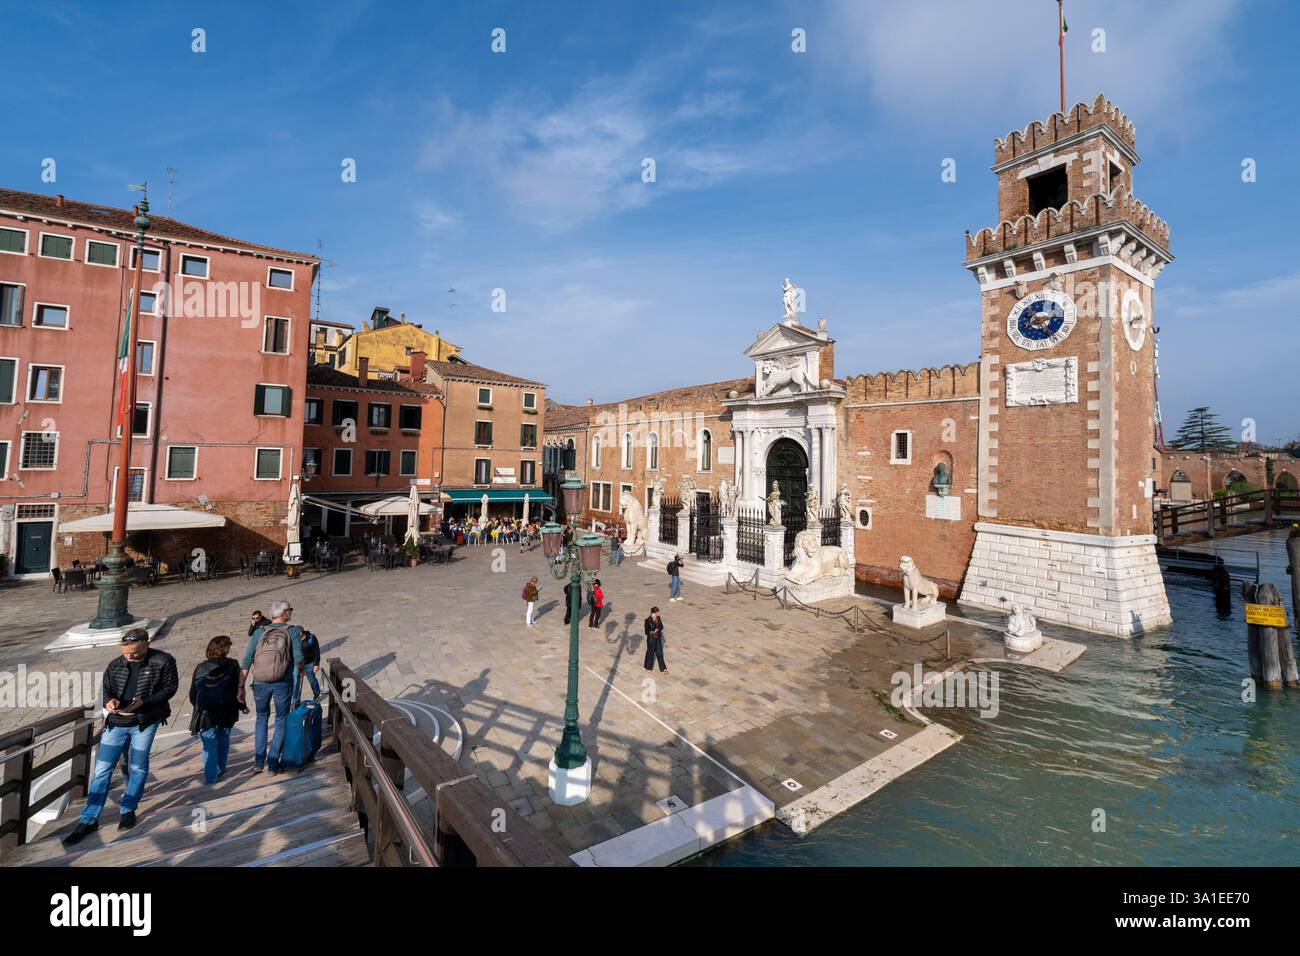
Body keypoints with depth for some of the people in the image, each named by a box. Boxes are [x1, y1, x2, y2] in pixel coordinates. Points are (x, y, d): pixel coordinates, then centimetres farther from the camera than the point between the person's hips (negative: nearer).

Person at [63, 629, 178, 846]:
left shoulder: (163, 662, -14)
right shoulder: (116, 665, -3)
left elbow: (170, 688, -9)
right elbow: (104, 689, 5)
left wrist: (144, 701, -21)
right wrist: (108, 700, -18)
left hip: (145, 722, -3)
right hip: (116, 722, 3)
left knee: (138, 767, 11)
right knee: (102, 769, 5)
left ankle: (128, 810, 31)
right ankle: (88, 820, 20)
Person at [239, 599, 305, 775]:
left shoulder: (259, 632, 3)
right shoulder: (293, 631, -5)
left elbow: (246, 661, -2)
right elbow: (298, 658, -12)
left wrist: (241, 686, 2)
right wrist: (301, 670, 10)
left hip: (260, 683, 3)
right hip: (283, 683, -3)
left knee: (262, 717, 25)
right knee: (281, 721, 14)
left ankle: (259, 761, 23)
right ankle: (273, 764, 15)